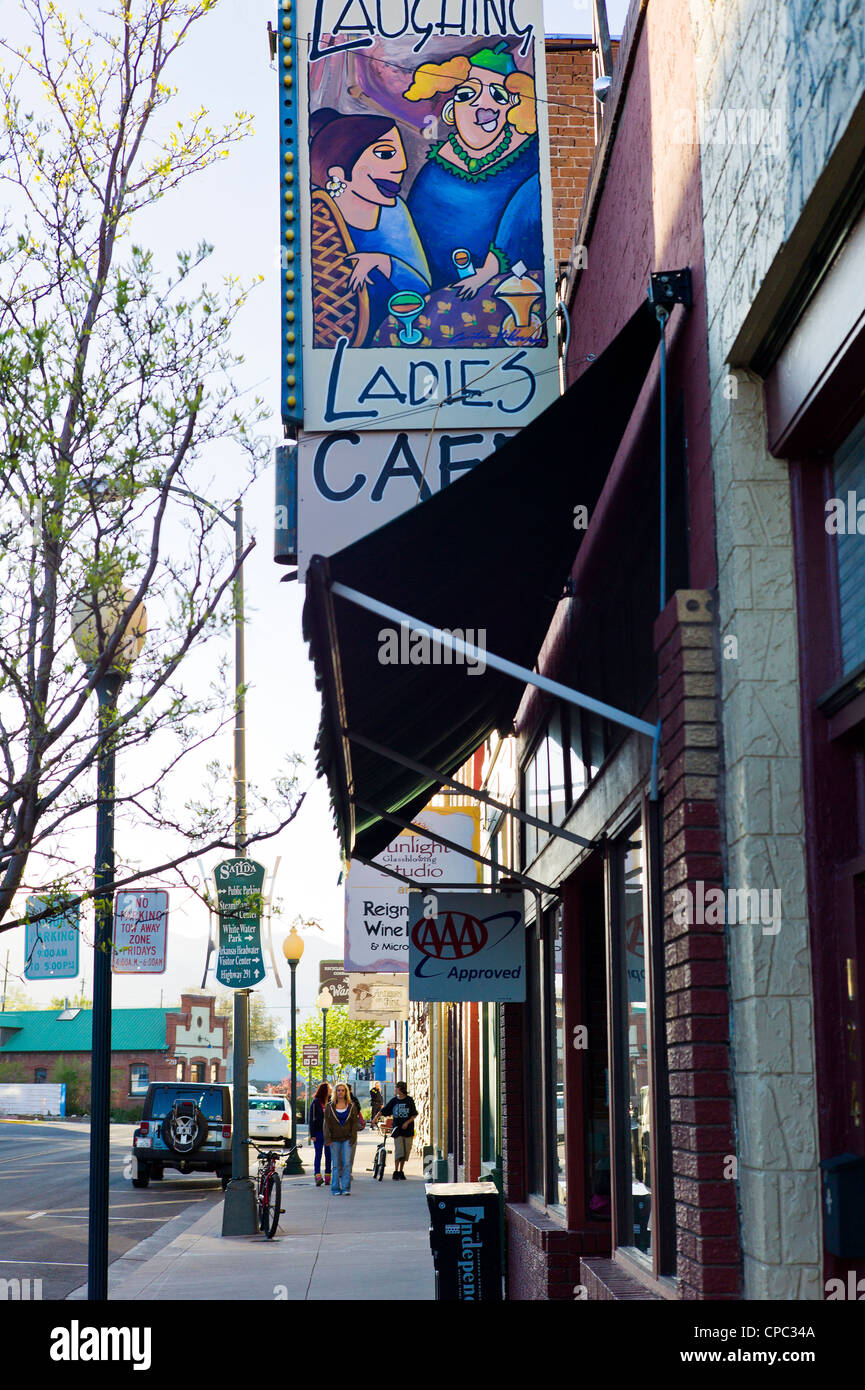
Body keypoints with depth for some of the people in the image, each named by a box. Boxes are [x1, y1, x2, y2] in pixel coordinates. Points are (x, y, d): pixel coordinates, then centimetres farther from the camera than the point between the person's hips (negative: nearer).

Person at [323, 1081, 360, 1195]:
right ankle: (336, 1189, 8)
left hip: (347, 1139, 0)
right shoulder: (329, 1106, 6)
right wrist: (328, 1139, -5)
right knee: (336, 1165, 2)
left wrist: (353, 1138, -5)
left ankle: (346, 1188, -4)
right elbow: (327, 1123, 4)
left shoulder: (352, 1106, 6)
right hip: (335, 1139, 0)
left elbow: (354, 1123, 5)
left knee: (347, 1163, -8)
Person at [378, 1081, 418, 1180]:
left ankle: (401, 1171, 15)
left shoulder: (409, 1100, 1)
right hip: (397, 1129, 0)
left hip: (408, 1129, 0)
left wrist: (407, 1122, -11)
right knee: (398, 1151, -11)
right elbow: (383, 1111, 9)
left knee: (406, 1151, 3)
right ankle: (396, 1171, -6)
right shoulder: (394, 1100, 5)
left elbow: (414, 1115, 2)